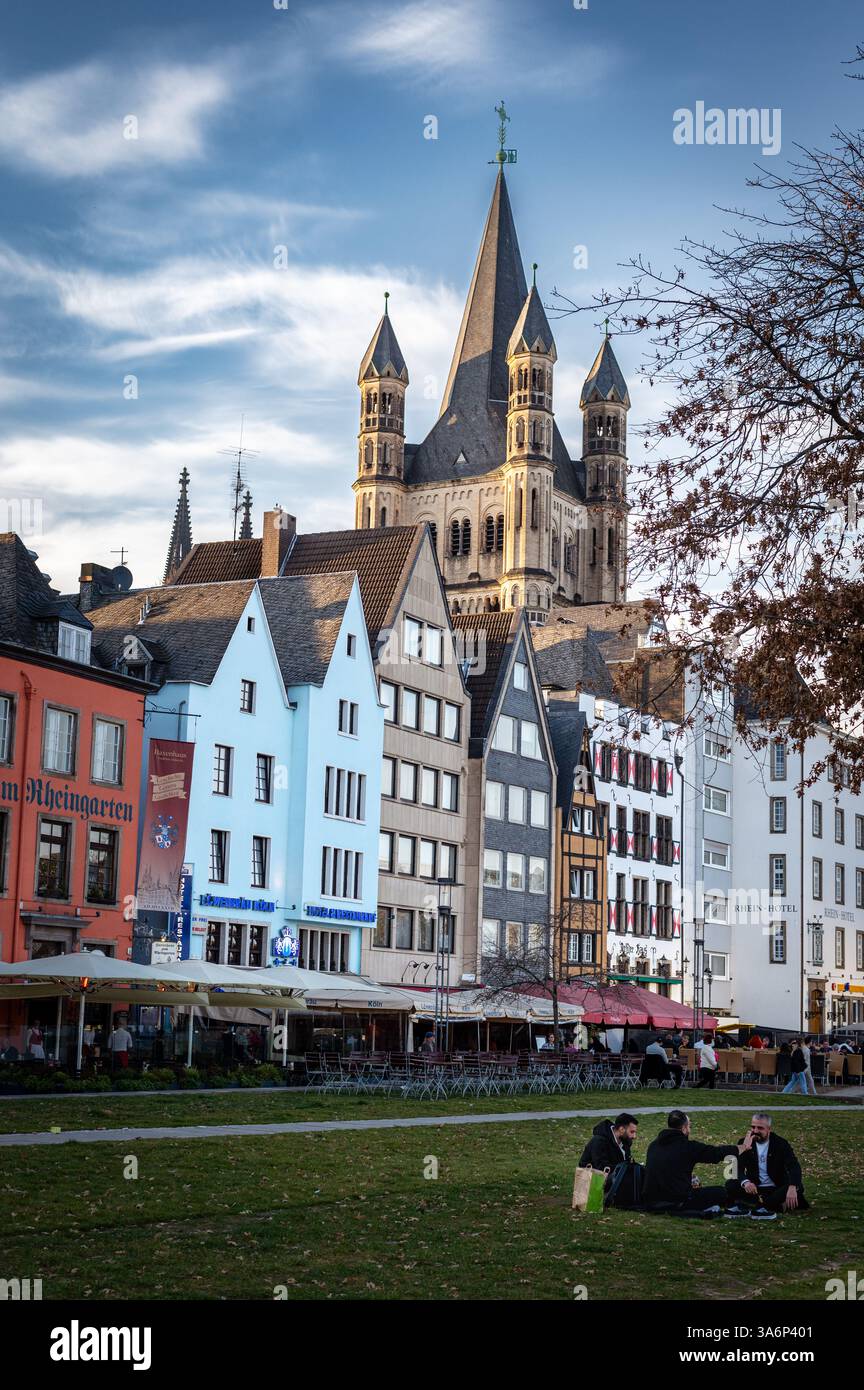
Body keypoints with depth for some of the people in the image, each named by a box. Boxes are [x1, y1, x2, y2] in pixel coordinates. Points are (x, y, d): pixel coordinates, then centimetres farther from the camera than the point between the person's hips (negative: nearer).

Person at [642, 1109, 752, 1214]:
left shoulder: (653, 1145, 10)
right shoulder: (688, 1146, -8)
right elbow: (717, 1152, 3)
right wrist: (744, 1146, 19)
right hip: (676, 1202, -7)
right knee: (722, 1193, 5)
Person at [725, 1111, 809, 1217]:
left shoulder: (781, 1144, -6)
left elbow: (794, 1167, -19)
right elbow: (737, 1168, -7)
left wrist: (792, 1187, -41)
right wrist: (745, 1182, -32)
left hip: (776, 1188, -1)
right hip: (753, 1188, 1)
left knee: (797, 1187, -32)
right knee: (731, 1185, -25)